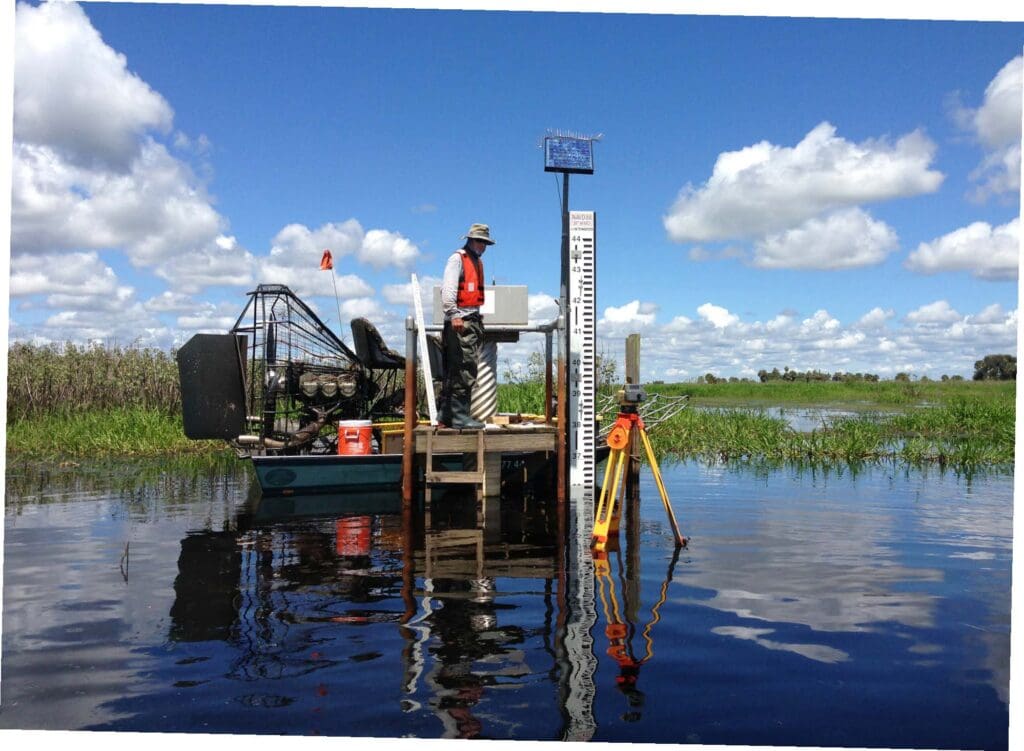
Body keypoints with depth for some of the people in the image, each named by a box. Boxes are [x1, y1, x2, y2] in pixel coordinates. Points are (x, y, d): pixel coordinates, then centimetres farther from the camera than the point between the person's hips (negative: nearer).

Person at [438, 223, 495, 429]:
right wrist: (454, 315, -23)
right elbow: (448, 288, -14)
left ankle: (446, 414, 14)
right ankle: (459, 416, -12)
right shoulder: (457, 259, -4)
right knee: (465, 368, -13)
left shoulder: (477, 262, 24)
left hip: (473, 320, 9)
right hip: (460, 321, -9)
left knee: (453, 371, 10)